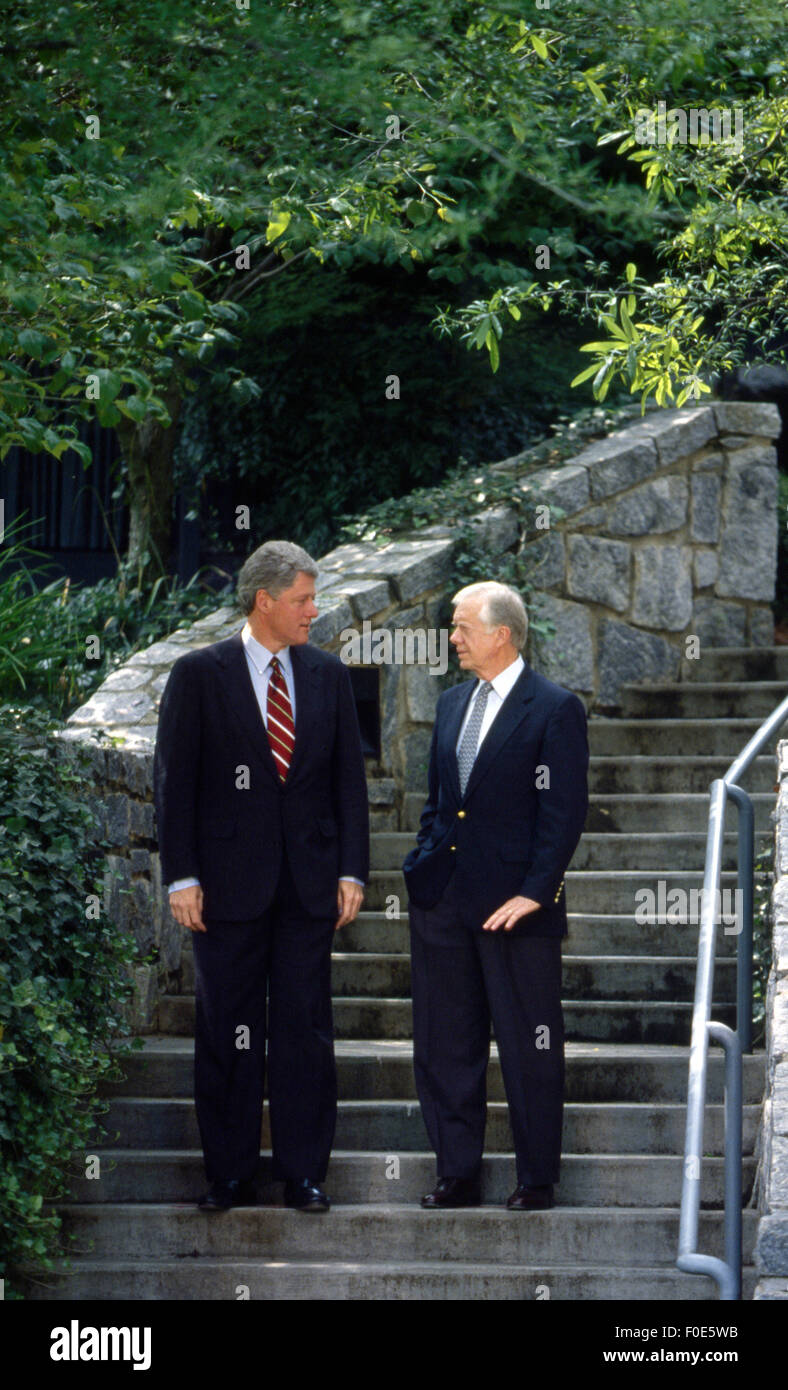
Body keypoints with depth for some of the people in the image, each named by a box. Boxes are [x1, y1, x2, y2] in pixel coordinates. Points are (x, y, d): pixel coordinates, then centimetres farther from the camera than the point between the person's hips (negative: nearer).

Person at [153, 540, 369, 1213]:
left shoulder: (328, 673, 9)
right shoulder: (200, 674, -2)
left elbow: (349, 777, 10)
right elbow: (174, 780, -2)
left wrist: (352, 869, 2)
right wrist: (182, 877, -8)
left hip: (309, 878, 3)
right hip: (229, 877, -2)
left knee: (306, 1029, 3)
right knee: (228, 1030, 3)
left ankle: (304, 1174, 11)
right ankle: (229, 1175, 11)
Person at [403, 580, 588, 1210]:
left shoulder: (555, 709, -8)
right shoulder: (453, 702, 14)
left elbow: (565, 811, -11)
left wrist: (534, 892, -16)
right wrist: (424, 868, 11)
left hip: (516, 909, -7)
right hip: (445, 900, 7)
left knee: (529, 1051, 2)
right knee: (444, 1046, 8)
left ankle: (538, 1181, 11)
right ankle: (458, 1175, 17)